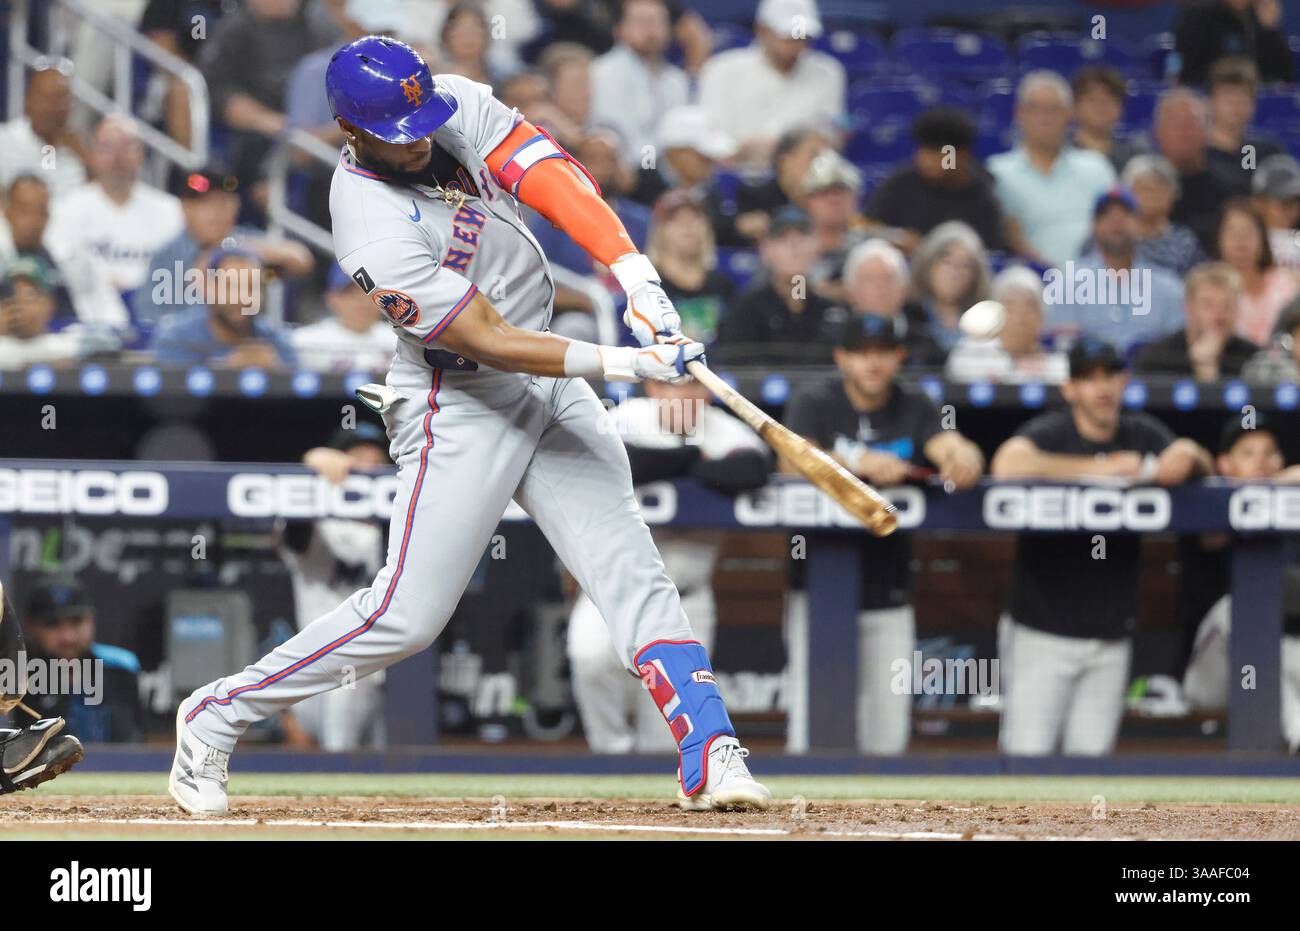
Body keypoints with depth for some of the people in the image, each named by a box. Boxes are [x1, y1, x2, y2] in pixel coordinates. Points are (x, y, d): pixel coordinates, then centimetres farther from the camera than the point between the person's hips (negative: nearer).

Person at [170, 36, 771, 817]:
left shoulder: (458, 107, -7)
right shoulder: (376, 228, -26)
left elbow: (554, 178, -15)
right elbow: (490, 342, -25)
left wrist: (637, 277, -29)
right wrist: (620, 364, -28)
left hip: (552, 387, 7)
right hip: (461, 408, -7)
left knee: (631, 569, -2)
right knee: (408, 615, -6)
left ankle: (710, 754, -6)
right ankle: (217, 716, 7)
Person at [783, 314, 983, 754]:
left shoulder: (915, 408, 6)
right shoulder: (814, 404, -2)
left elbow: (952, 446, -13)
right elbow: (795, 464, -19)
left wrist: (964, 459, -38)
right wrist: (860, 463, -36)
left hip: (888, 598, 3)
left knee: (888, 738, 4)